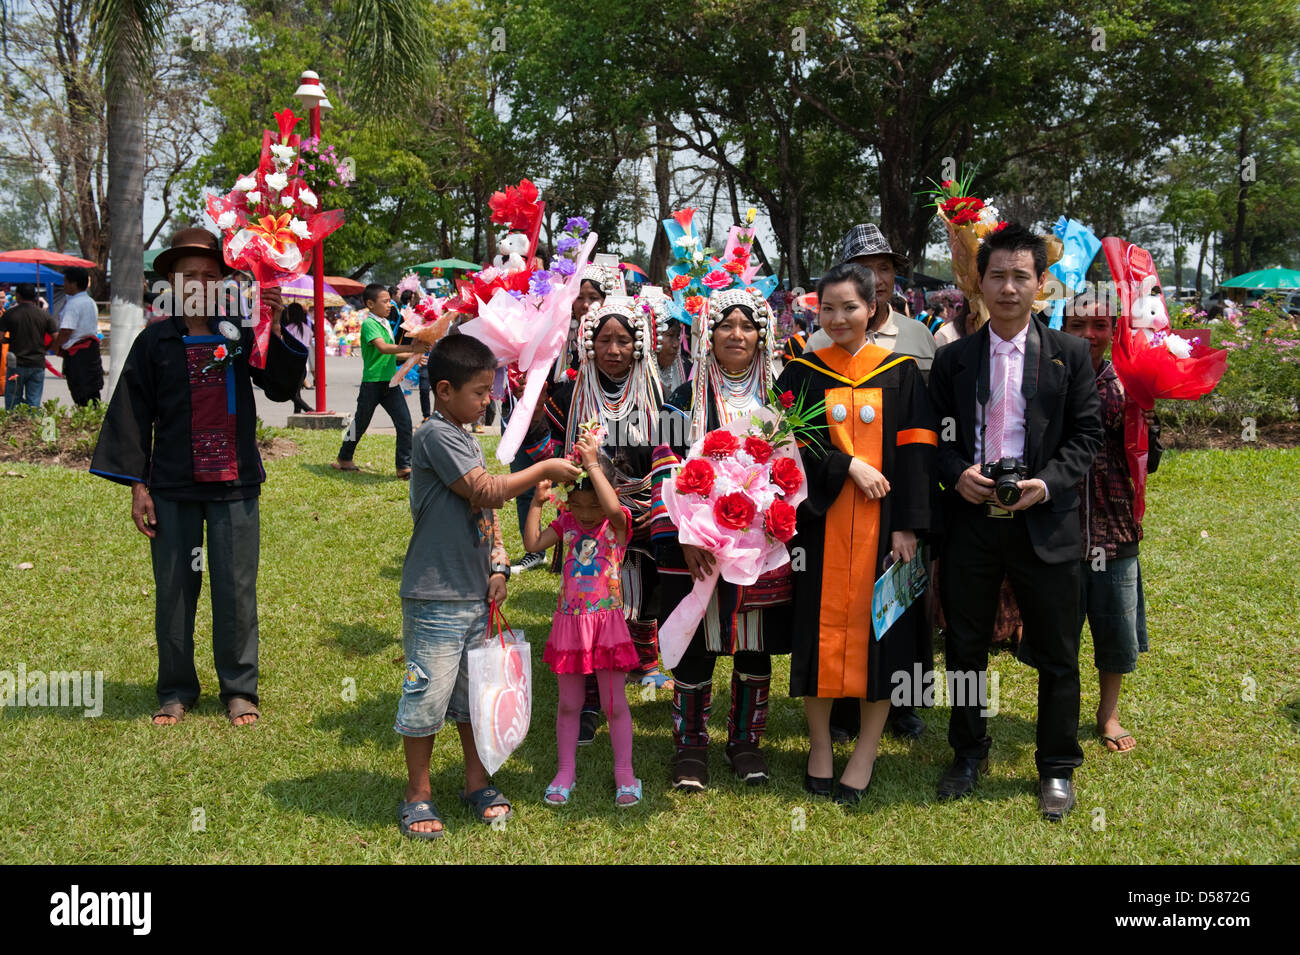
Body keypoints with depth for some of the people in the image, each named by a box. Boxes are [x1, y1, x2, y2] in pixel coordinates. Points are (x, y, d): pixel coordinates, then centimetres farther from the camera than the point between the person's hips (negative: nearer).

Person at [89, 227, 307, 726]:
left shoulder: (239, 335, 3)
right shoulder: (155, 341, 1)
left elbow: (282, 388, -5)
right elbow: (132, 415, 1)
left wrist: (276, 329, -16)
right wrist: (138, 486, -3)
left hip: (234, 485, 0)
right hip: (172, 488, 0)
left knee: (237, 591, 5)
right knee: (173, 592, 8)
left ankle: (239, 690, 18)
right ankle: (176, 690, 22)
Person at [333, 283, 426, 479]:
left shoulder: (385, 323, 13)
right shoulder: (368, 324, -13)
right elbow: (382, 347, -29)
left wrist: (412, 355, 14)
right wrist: (411, 348, -35)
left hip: (390, 382, 7)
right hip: (372, 382, -7)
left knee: (404, 422, -5)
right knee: (361, 422, 9)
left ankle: (404, 466, -1)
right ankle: (344, 459, 29)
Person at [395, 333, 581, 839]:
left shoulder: (466, 438, 14)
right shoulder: (435, 436, -14)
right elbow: (485, 491, -20)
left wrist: (498, 566, 5)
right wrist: (544, 470, -11)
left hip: (475, 594, 8)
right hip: (436, 598, -8)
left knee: (474, 689, 16)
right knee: (428, 693, 1)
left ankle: (477, 782, 30)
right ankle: (417, 793, 15)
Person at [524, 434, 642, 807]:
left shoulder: (618, 522, -8)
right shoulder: (566, 522, 4)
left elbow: (613, 508, -32)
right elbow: (532, 543, -6)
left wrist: (592, 464, -30)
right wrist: (537, 502, -14)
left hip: (607, 623, -3)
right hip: (569, 623, 3)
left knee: (614, 703, 5)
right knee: (569, 704, 13)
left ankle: (624, 774, 19)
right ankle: (565, 772, 25)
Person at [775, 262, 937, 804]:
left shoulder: (900, 373, 5)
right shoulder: (802, 374, 6)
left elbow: (914, 453, 0)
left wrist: (908, 526, -9)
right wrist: (848, 466, -14)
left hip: (883, 521, 0)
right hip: (821, 522, 0)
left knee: (878, 627, 0)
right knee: (823, 625, 2)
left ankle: (866, 752, 11)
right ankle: (819, 744, 16)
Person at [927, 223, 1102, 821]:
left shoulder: (1068, 354, 3)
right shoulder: (953, 359, 7)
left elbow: (1086, 434, 1)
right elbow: (936, 435, 8)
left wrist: (1047, 483, -14)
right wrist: (958, 475, -12)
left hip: (1045, 522, -1)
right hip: (971, 521, 2)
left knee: (1057, 654, 6)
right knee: (966, 648, 12)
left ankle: (1057, 770, 22)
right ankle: (968, 755, 30)